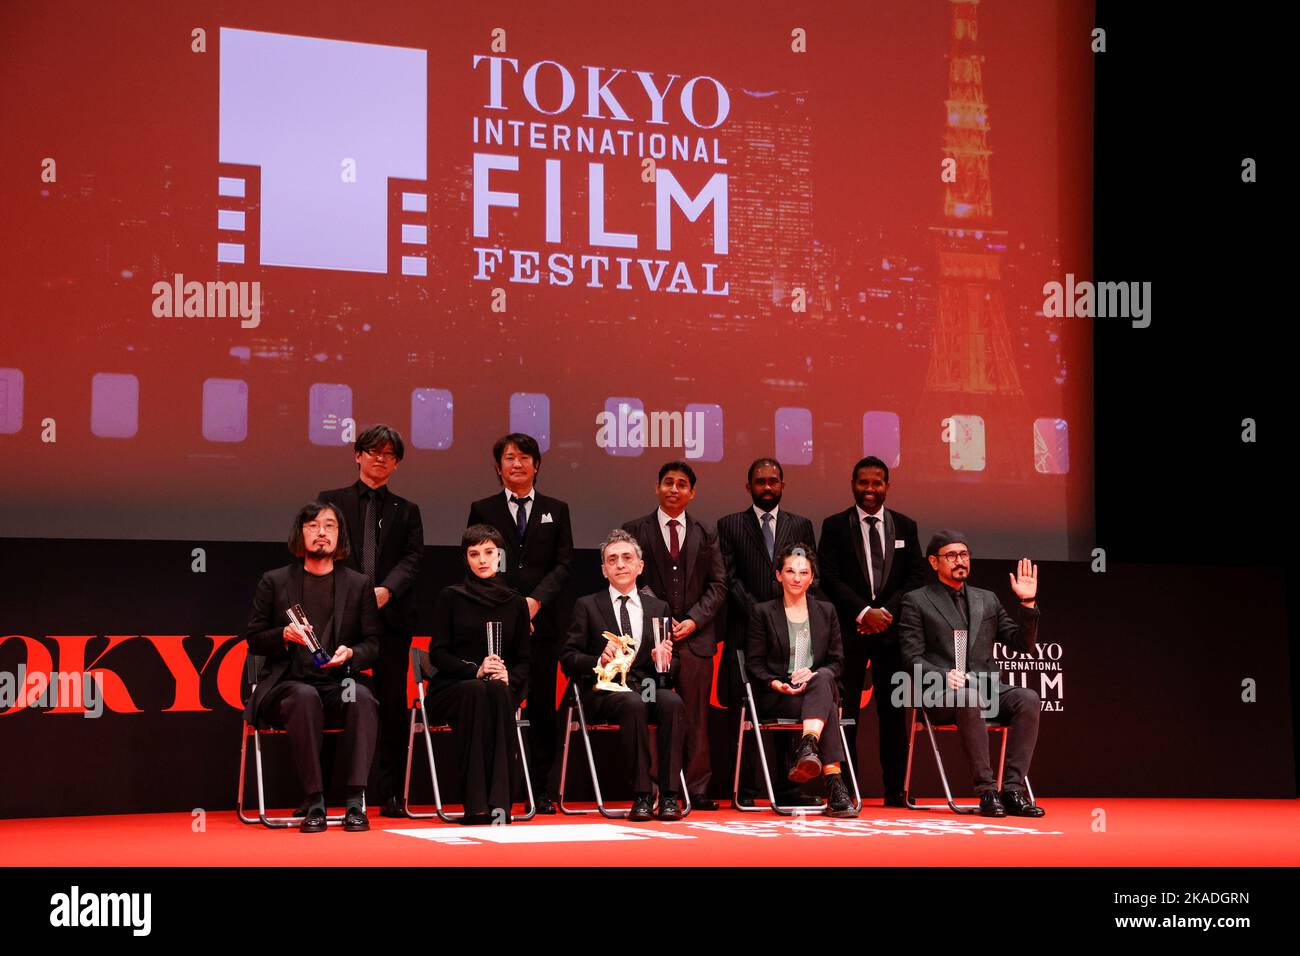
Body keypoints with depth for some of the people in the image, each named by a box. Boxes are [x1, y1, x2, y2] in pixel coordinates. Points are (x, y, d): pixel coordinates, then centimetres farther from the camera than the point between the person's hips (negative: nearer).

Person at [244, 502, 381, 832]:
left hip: (338, 683, 1)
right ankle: (314, 802, -34)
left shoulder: (358, 585, 15)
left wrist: (351, 653, -10)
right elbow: (253, 640, 11)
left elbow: (373, 643, 13)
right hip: (287, 684, -1)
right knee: (305, 697, -37)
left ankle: (356, 802, -36)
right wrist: (284, 635, -10)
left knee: (362, 698, -33)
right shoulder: (274, 582, 12)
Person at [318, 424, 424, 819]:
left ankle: (391, 794, 4)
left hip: (391, 616, 1)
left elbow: (413, 559, 4)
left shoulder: (406, 511, 16)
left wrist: (386, 590, -14)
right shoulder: (332, 501, 11)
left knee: (392, 704, 0)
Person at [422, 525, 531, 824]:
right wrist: (475, 670, -17)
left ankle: (499, 802, -42)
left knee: (498, 692, -36)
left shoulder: (515, 603, 13)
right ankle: (477, 806, -42)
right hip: (450, 688, -2)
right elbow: (437, 654, -1)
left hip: (500, 687, 2)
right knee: (476, 691, -37)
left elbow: (524, 661, 12)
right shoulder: (451, 597, 5)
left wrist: (508, 677, -11)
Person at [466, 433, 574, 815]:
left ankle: (543, 791, 4)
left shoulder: (556, 510, 13)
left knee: (542, 705, 1)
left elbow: (564, 564, 6)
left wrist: (536, 600, -9)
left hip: (542, 621, 1)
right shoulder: (482, 510, 10)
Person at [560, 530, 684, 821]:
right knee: (634, 703, -37)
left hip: (649, 686, 3)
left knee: (673, 703, -33)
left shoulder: (658, 608, 19)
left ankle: (669, 795, -32)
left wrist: (665, 662, -8)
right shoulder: (588, 606, 12)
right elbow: (568, 658, 5)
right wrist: (600, 661, -15)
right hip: (606, 690, -2)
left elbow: (675, 669, 17)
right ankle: (641, 796, -34)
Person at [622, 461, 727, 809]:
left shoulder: (706, 535, 14)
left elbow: (718, 585, 10)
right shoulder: (635, 531, 7)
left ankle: (697, 791, 5)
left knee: (695, 717, 1)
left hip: (695, 637, 2)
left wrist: (693, 620, -4)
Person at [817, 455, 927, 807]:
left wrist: (887, 612, -8)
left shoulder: (906, 526, 12)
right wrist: (864, 613, -12)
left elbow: (917, 577, 7)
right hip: (849, 630, -2)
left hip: (891, 629, 2)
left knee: (893, 712, 2)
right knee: (845, 711, -3)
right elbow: (830, 578, -2)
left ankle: (895, 790, 6)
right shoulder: (835, 526, 5)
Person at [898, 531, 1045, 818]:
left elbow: (1024, 644, 18)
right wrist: (943, 676, -18)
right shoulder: (917, 601, 10)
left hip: (987, 688, 4)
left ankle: (1013, 789, -29)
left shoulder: (987, 600, 22)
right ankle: (987, 791, -34)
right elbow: (913, 659, 1)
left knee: (1028, 699, -27)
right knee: (969, 698, -38)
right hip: (941, 696, -4)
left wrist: (1028, 603, 4)